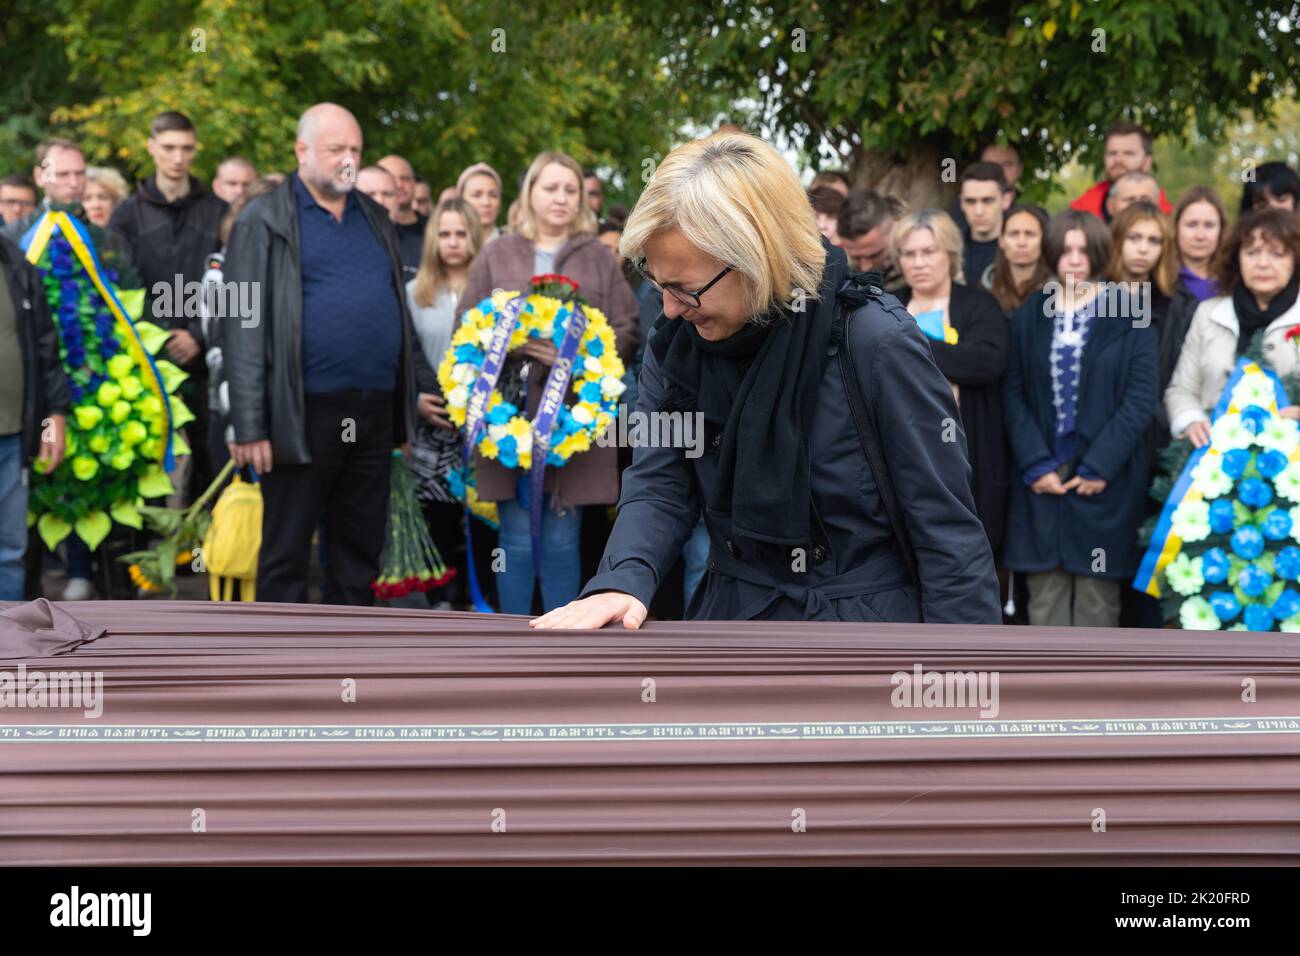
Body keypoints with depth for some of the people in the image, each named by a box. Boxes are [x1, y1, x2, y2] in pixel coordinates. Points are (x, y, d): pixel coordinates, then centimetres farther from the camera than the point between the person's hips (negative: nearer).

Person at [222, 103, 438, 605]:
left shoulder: (375, 218, 16)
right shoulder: (265, 220, -2)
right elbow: (243, 328, -7)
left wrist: (428, 385, 14)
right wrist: (249, 426, -14)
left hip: (374, 413, 6)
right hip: (302, 414, -6)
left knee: (359, 551, 12)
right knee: (285, 555, 2)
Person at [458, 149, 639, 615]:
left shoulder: (601, 259, 12)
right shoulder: (496, 255, 11)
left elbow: (627, 331, 6)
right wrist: (516, 345, -12)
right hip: (510, 415, 0)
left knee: (562, 540, 3)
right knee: (517, 539, 1)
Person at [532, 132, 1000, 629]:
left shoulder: (876, 345, -15)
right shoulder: (676, 340, 2)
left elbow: (948, 528, -11)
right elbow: (658, 485, 1)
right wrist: (622, 582, -19)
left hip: (866, 620, -4)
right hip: (730, 611, 4)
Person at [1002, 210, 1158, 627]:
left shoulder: (1130, 317, 1)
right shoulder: (1028, 316, 8)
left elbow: (1140, 397, -4)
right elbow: (1013, 394, 3)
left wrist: (1098, 467, -11)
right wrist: (1035, 464, -8)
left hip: (1105, 479, -2)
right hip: (1040, 480, 2)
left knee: (1097, 593, 1)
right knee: (1045, 594, 3)